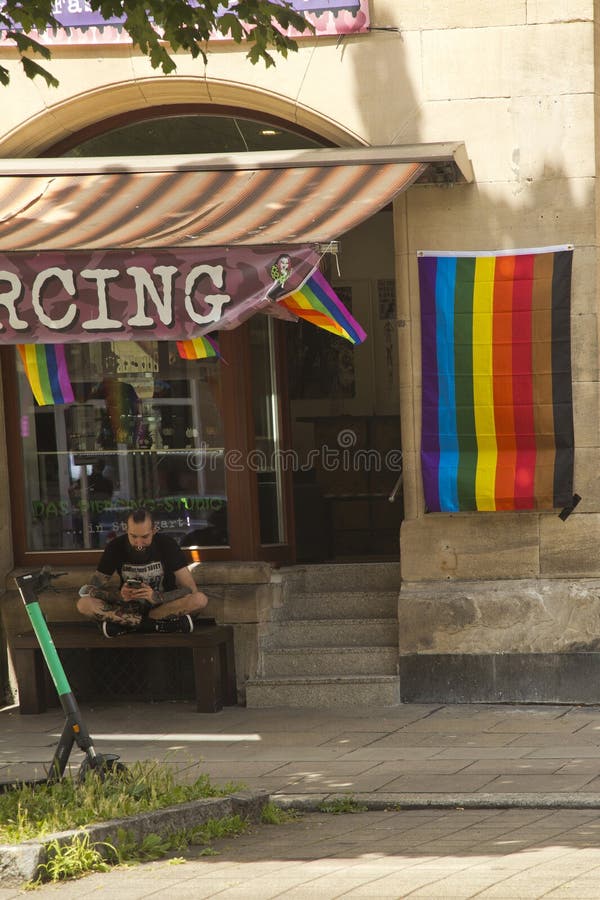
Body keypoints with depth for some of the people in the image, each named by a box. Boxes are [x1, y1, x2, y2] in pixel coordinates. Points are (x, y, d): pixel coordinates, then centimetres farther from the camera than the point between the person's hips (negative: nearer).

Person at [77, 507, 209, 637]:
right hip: (129, 606, 1)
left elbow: (191, 589, -19)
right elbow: (96, 586, -10)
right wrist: (119, 595, -31)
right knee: (84, 604, -27)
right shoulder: (116, 547, -12)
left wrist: (156, 597, -35)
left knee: (200, 600, -32)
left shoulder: (167, 545, -15)